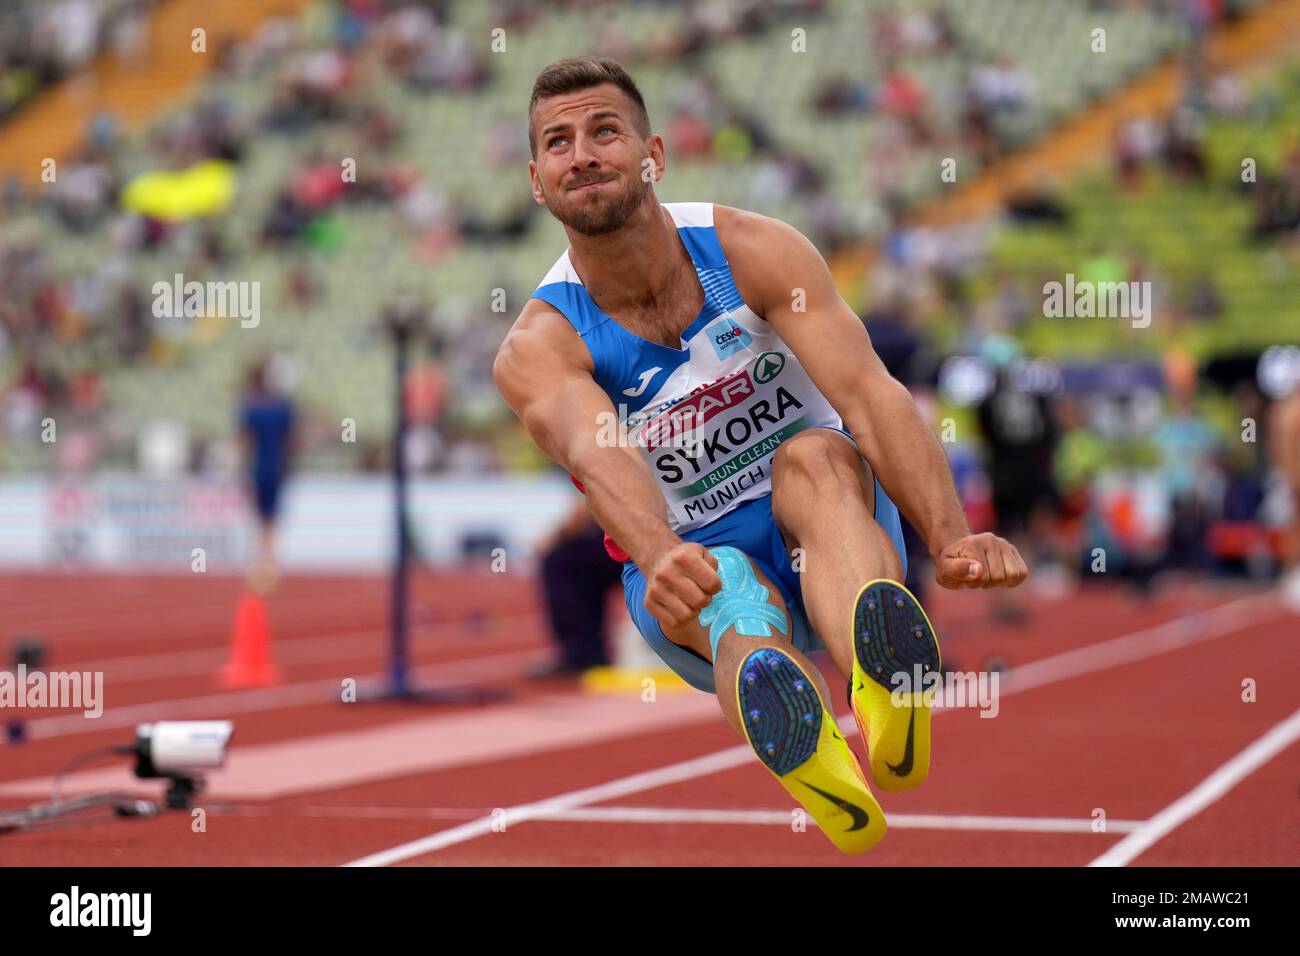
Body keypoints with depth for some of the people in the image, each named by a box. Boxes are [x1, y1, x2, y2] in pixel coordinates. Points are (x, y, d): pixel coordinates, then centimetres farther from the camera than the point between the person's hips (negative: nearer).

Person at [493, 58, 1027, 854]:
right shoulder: (538, 347, -11)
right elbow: (598, 453, -34)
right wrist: (661, 558, -58)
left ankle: (887, 689, -67)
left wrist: (950, 539, -41)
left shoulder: (755, 251, -9)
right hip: (699, 569, 0)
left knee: (815, 455, -33)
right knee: (728, 592, -35)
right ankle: (802, 747, -73)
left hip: (831, 519, 0)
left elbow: (868, 391, -24)